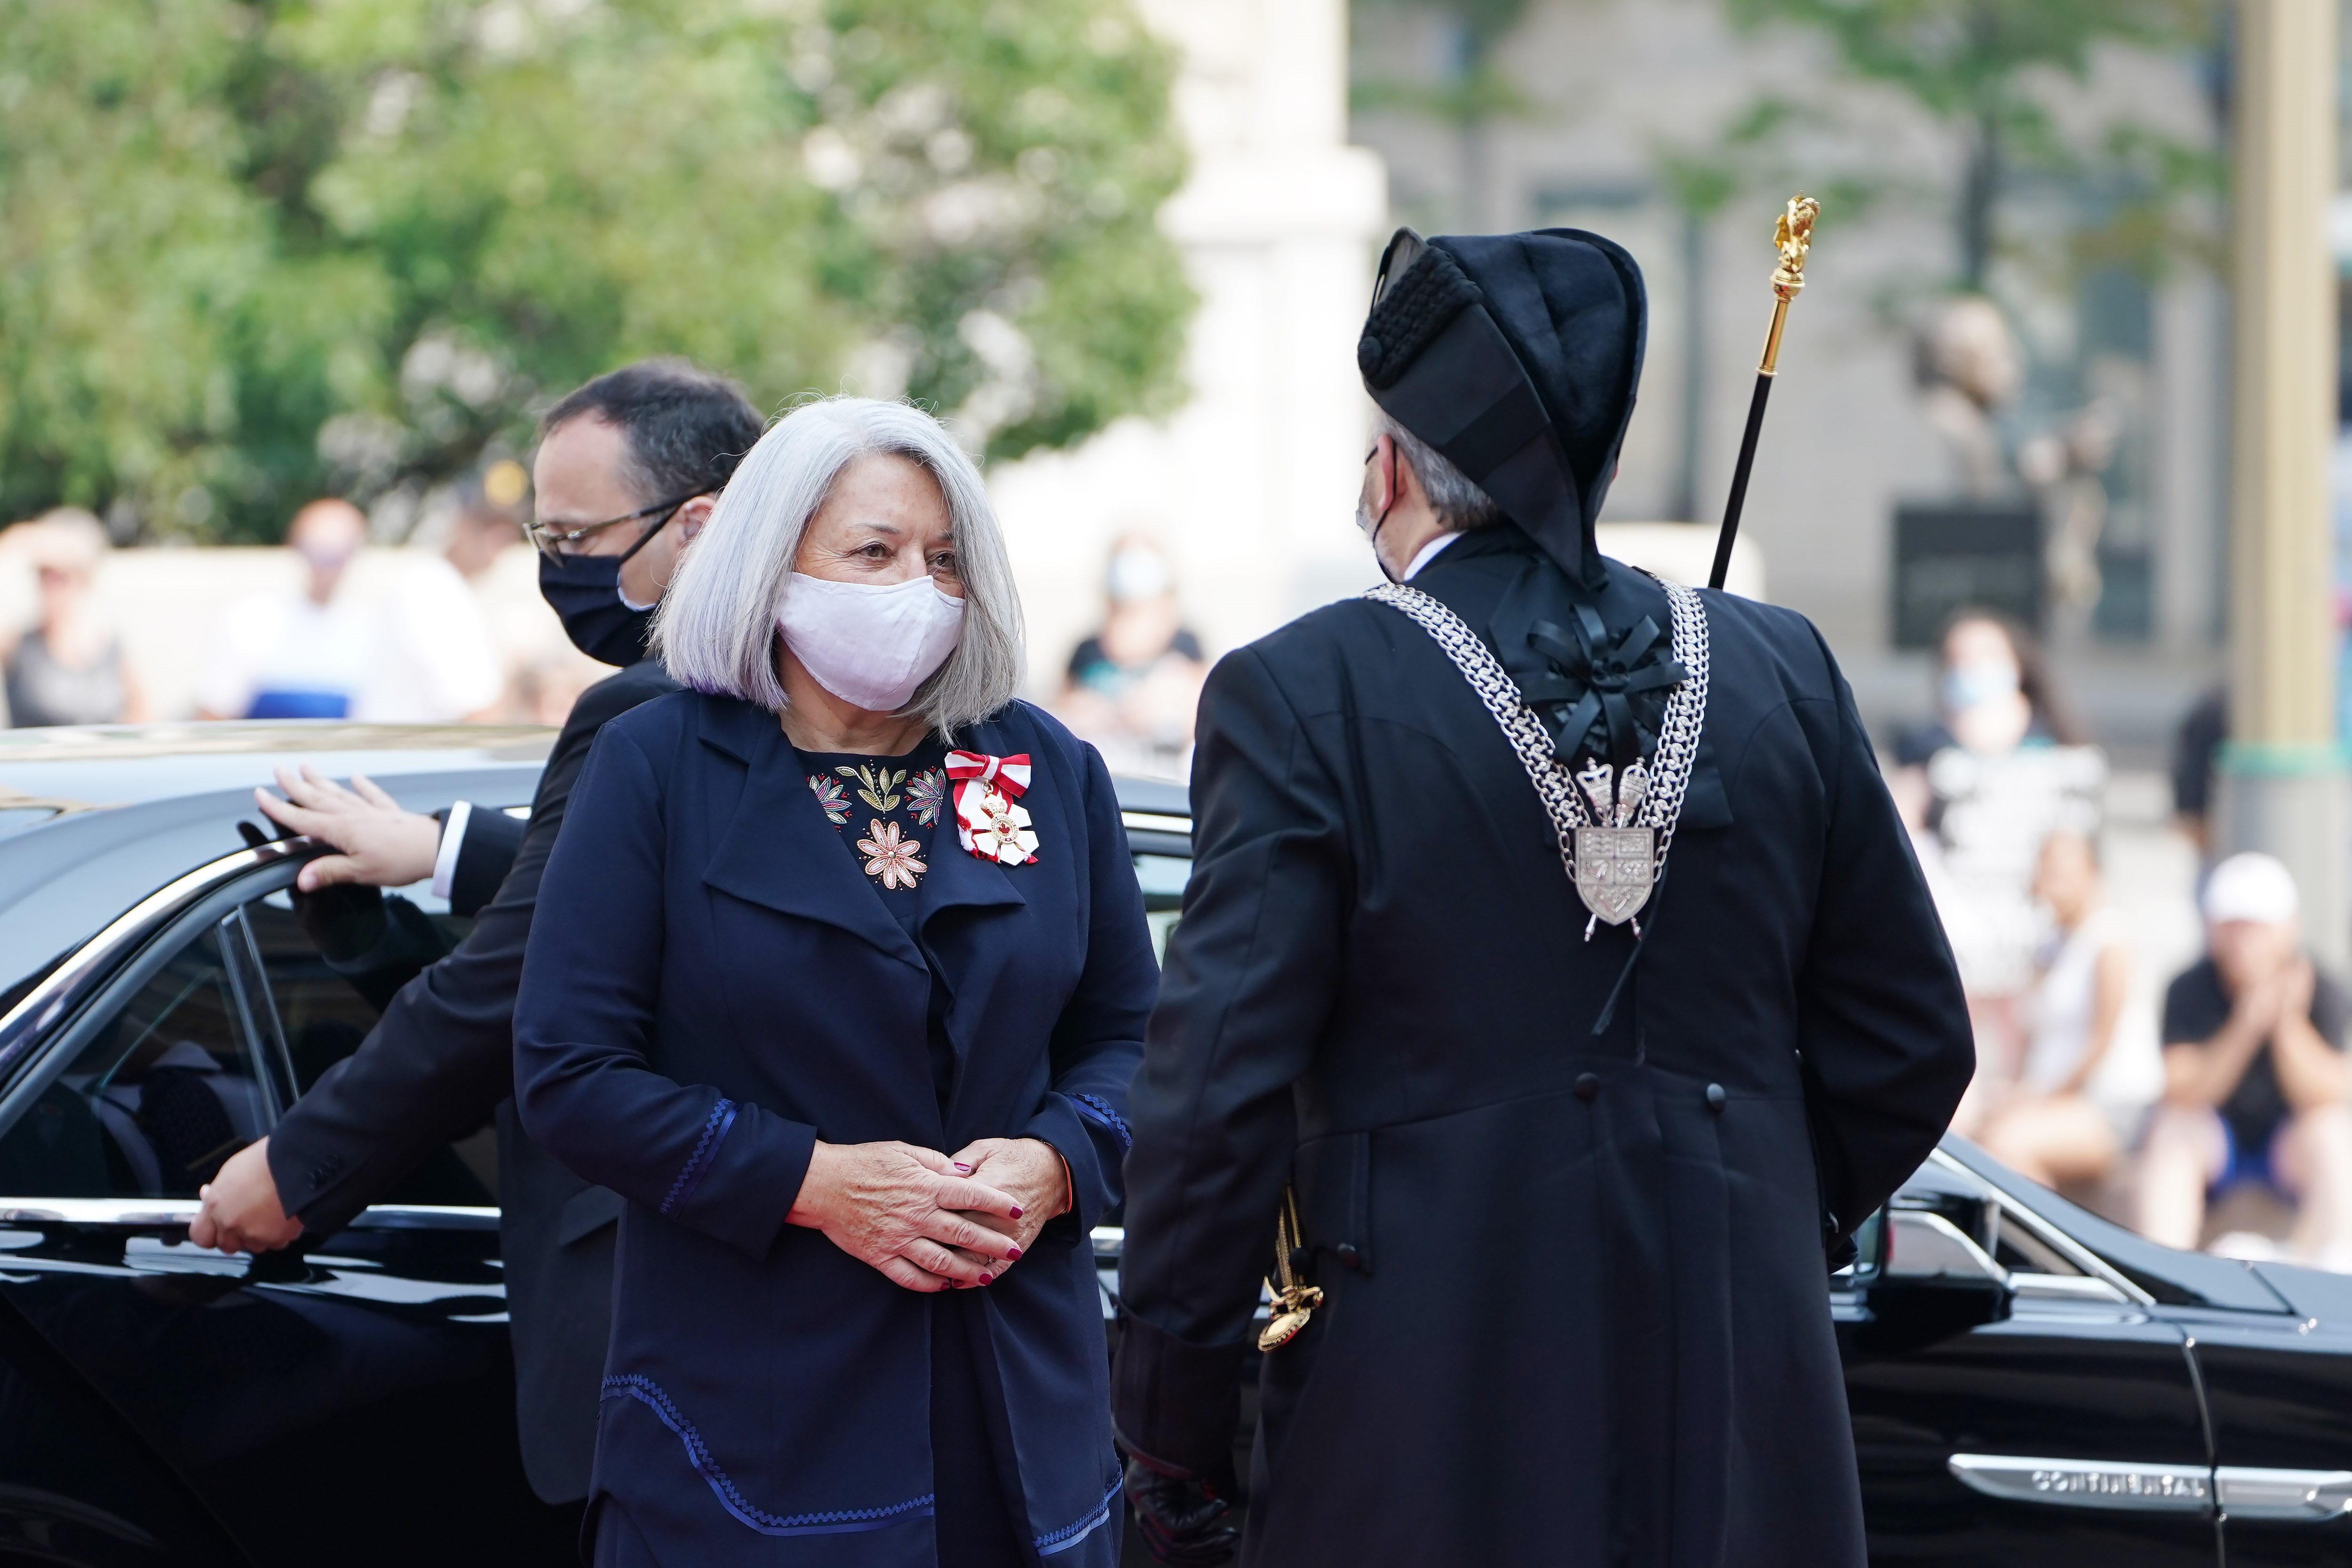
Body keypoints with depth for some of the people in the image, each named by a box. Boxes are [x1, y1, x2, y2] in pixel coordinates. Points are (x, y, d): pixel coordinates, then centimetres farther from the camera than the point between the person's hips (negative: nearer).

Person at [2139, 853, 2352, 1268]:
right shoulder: (2189, 992, -15)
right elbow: (2182, 1095, -26)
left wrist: (2289, 1024, -40)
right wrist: (2246, 1028, -40)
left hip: (2291, 1141, 0)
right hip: (2216, 1140, 0)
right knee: (2172, 1129, -30)